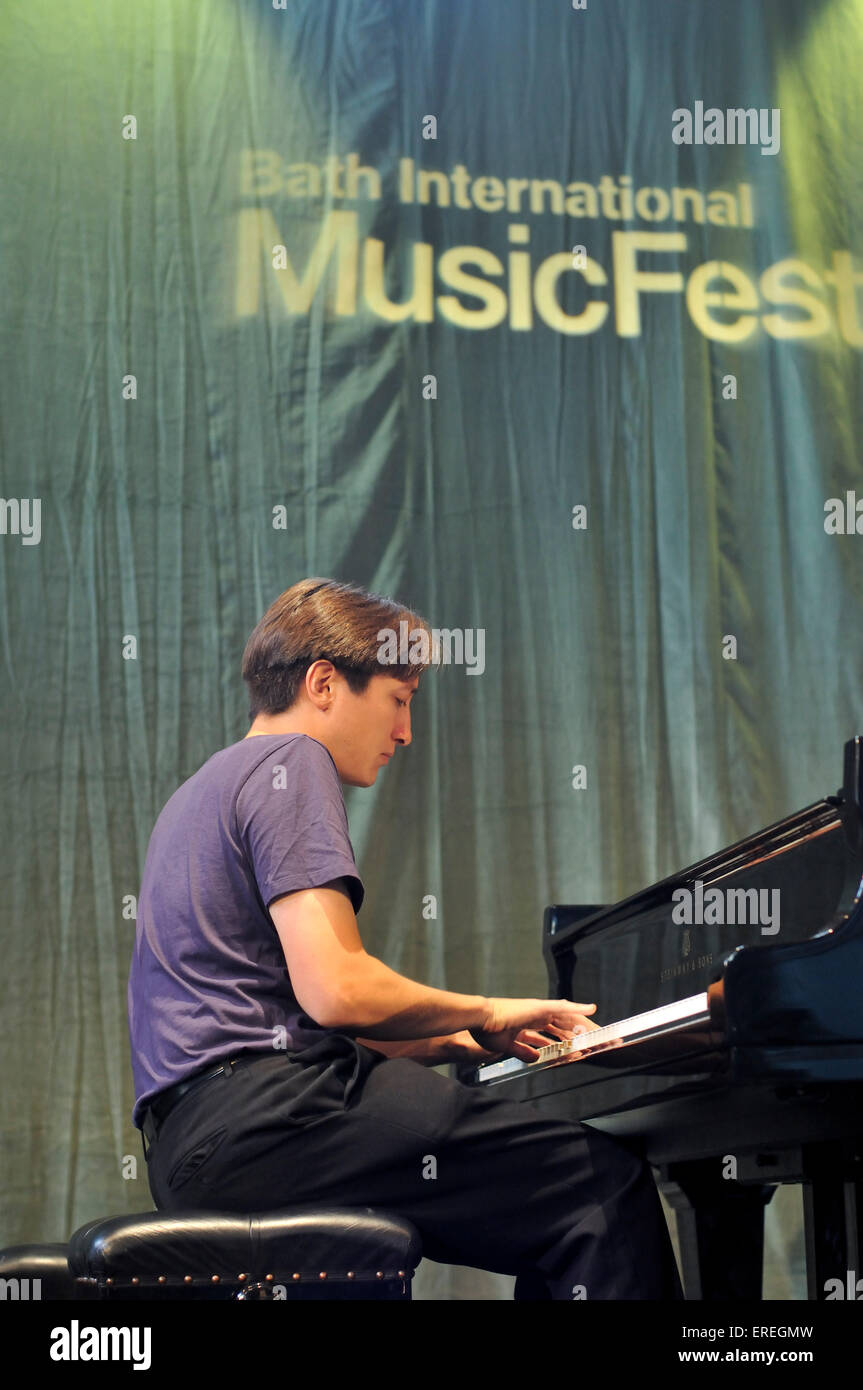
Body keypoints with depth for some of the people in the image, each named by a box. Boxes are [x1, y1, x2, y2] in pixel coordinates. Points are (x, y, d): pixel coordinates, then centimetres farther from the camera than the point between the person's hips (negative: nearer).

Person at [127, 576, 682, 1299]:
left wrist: (461, 1041, 23)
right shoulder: (291, 762, -2)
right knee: (604, 1179, -16)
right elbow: (336, 991, -15)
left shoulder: (206, 789, 28)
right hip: (257, 1116, -10)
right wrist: (484, 1014, 1)